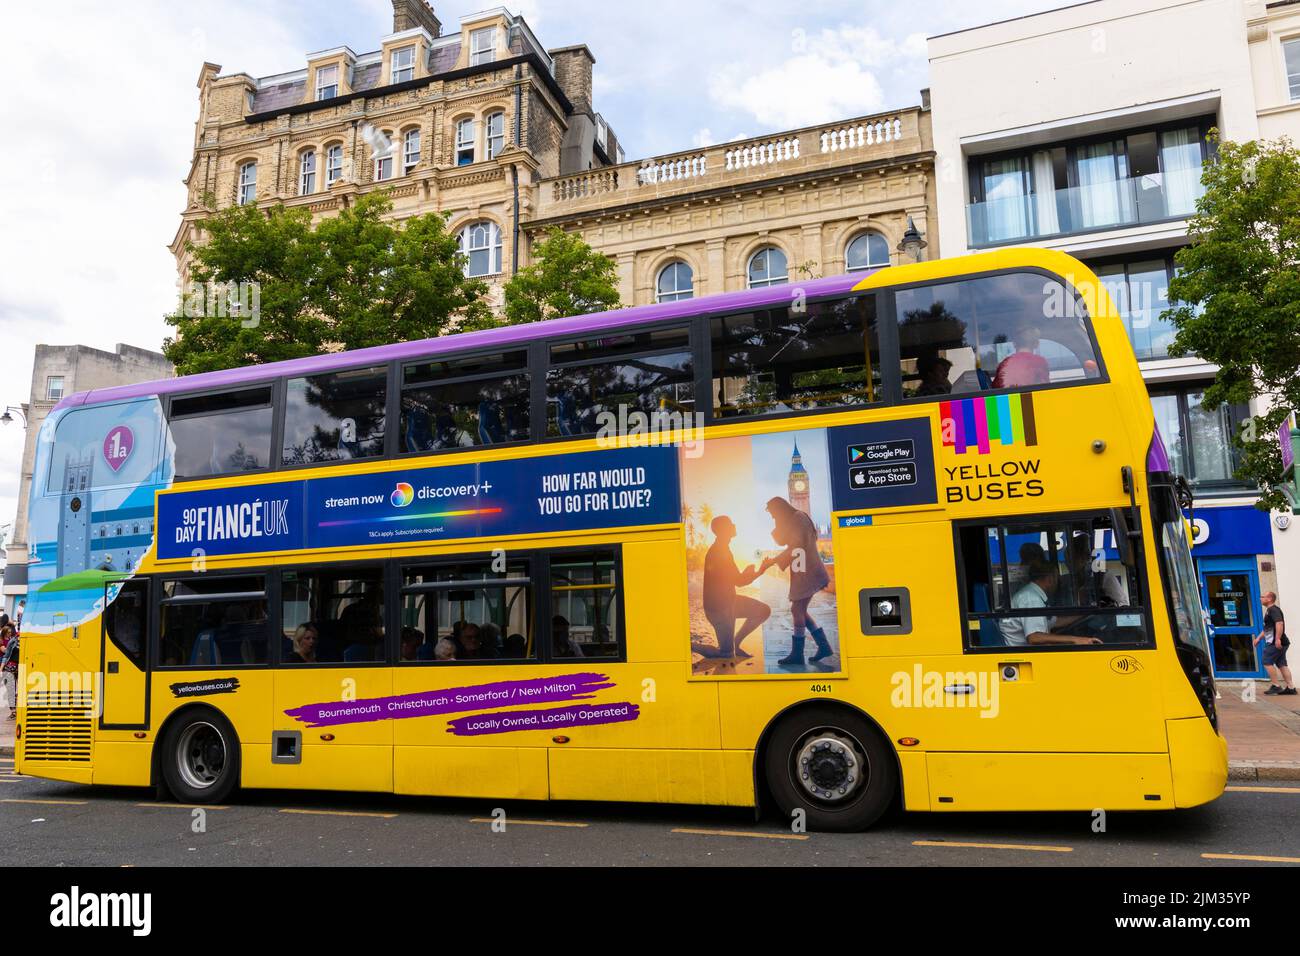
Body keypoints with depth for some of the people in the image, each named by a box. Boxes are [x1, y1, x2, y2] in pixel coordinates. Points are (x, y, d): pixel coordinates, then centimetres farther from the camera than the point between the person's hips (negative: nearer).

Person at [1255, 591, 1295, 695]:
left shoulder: (1273, 610, -12)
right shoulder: (1269, 611, 21)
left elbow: (1279, 623, -27)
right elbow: (1266, 629, 30)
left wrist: (1278, 639, -32)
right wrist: (1258, 638, 25)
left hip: (1276, 643, -10)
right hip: (1274, 643, 10)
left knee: (1267, 662, -6)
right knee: (1282, 664, 9)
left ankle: (1276, 686, -4)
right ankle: (1290, 687, 9)